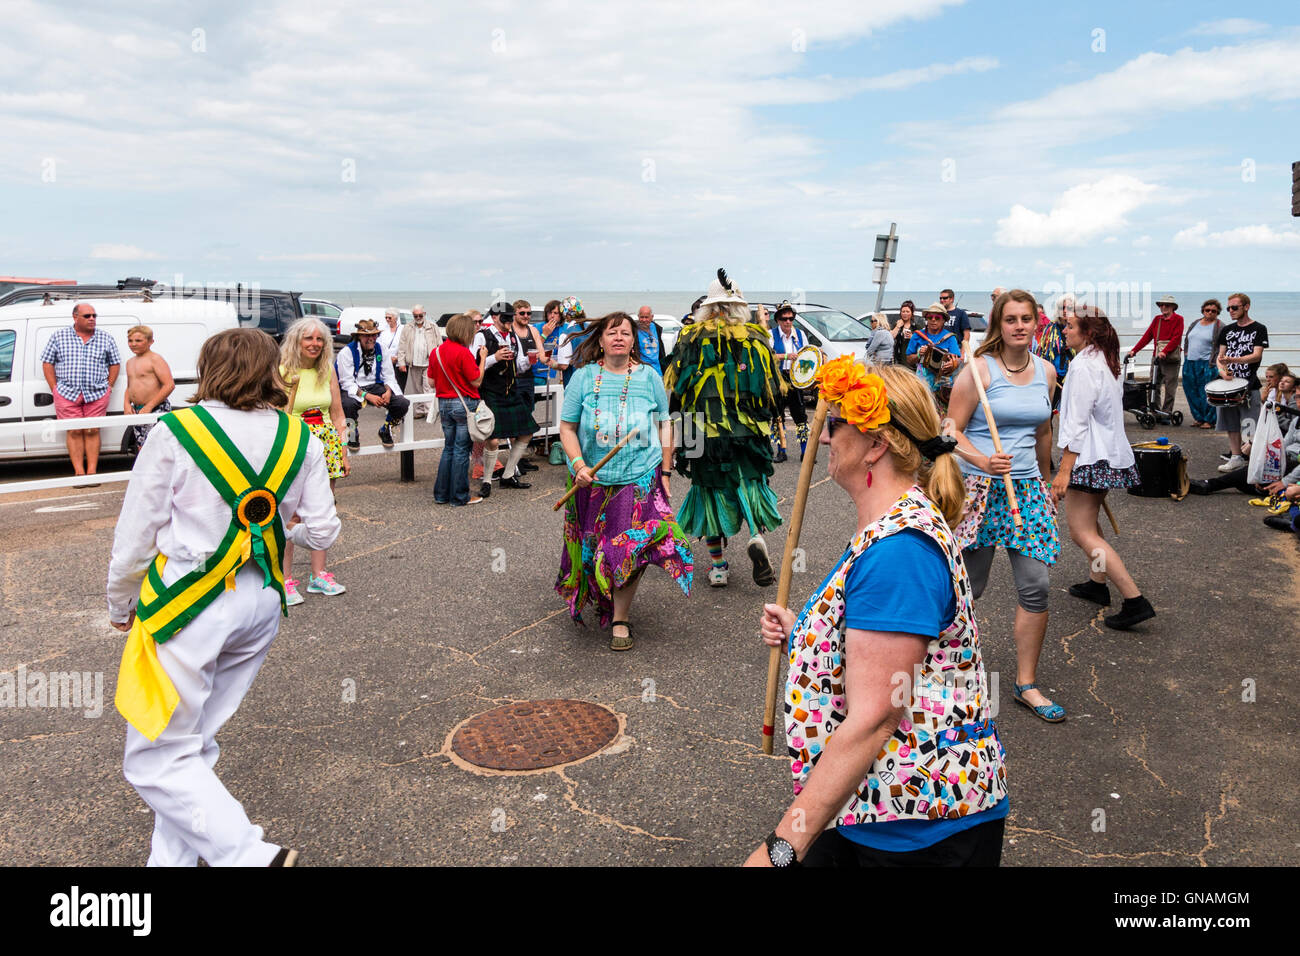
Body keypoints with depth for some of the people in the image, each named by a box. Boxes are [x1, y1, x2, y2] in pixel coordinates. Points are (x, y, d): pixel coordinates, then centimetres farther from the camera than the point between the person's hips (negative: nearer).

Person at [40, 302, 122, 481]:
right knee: (74, 432, 0)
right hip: (67, 393, 0)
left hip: (96, 394, 0)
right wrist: (55, 389, 2)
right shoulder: (59, 336, 6)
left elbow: (115, 363, 14)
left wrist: (108, 387, 5)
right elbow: (47, 363, 8)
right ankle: (79, 472, 3)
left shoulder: (105, 338, 7)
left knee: (92, 431, 0)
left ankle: (92, 471, 3)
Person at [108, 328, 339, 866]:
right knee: (196, 745, 18)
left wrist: (120, 606, 11)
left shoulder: (175, 432, -8)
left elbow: (135, 537, -5)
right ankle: (173, 857, 23)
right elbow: (321, 532, 5)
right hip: (260, 604, 5)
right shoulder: (300, 440, 2)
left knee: (156, 760, 2)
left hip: (187, 602, -5)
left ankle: (249, 853, -11)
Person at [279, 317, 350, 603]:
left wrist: (343, 452, 10)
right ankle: (285, 580, 6)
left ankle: (318, 574, 20)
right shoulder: (283, 372, -5)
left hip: (326, 445, 5)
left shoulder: (327, 371, 9)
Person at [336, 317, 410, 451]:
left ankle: (385, 431, 11)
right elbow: (347, 383, -14)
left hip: (375, 386, 4)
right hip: (352, 389, -4)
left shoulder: (381, 350, 3)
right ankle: (352, 435, -7)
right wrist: (367, 396, -26)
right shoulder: (347, 352, -11)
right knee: (348, 404, -39)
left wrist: (388, 391, -15)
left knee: (403, 403, -18)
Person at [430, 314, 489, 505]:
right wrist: (483, 359, -4)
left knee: (448, 448, 16)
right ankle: (459, 496, 7)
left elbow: (432, 383, 9)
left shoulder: (436, 352, 5)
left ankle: (441, 494, 19)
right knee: (461, 450, 1)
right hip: (464, 404, -7)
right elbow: (476, 382, -13)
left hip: (444, 404, 7)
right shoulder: (463, 353, -16)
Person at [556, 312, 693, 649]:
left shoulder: (649, 377, 5)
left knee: (629, 546, -7)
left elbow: (665, 425, 10)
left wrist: (665, 472, 6)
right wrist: (578, 464, -13)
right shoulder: (583, 377, 2)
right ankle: (606, 603, 34)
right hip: (593, 480, 1)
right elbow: (567, 428, 2)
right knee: (596, 547, 8)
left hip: (641, 477, -1)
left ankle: (620, 620, 7)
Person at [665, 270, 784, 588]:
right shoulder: (756, 339, 3)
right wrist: (765, 422, 20)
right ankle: (757, 535, -14)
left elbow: (675, 387, 1)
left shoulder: (691, 339, 0)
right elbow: (774, 389, 6)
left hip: (704, 430, -1)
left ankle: (717, 566, 12)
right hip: (749, 431, 1)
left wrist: (680, 430, 13)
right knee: (750, 486, 14)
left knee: (711, 491, 9)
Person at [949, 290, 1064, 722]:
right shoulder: (979, 369, -8)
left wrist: (1045, 482, 28)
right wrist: (984, 461, -25)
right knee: (967, 588, 2)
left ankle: (1026, 684, 14)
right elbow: (952, 431, -9)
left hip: (1027, 488, 5)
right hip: (979, 488, -5)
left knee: (1035, 586, 0)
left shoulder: (1046, 372, 9)